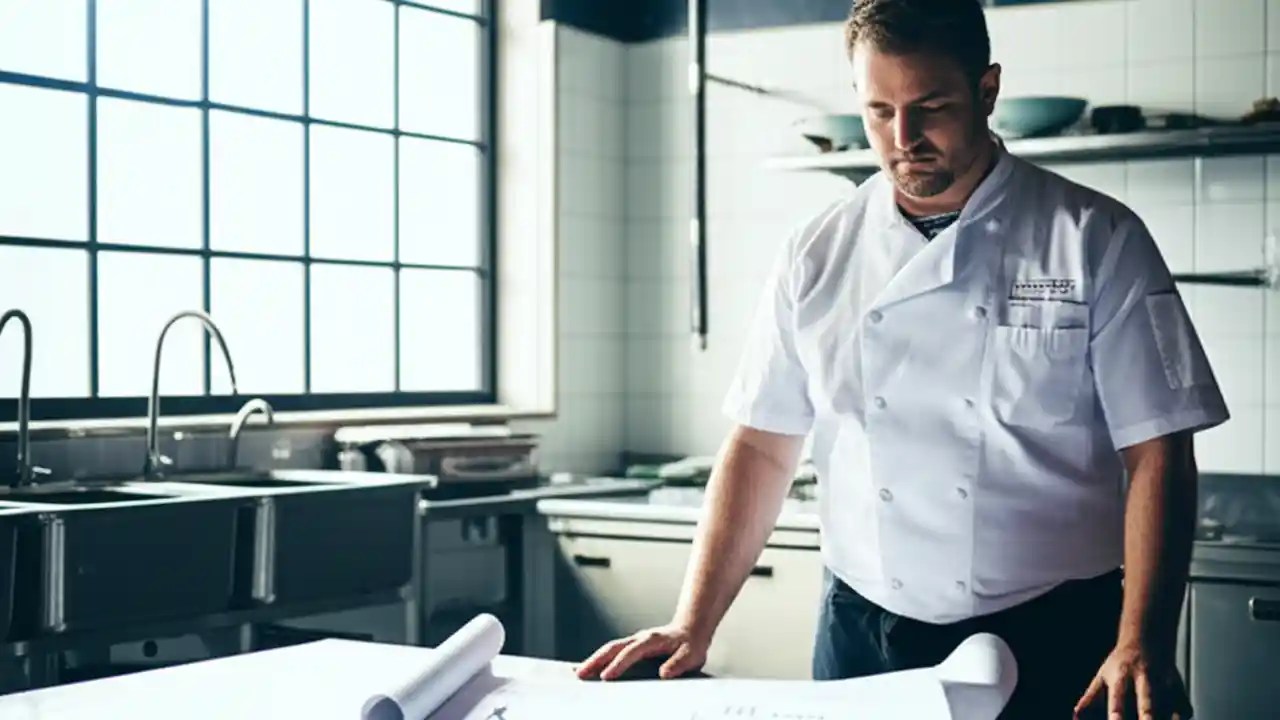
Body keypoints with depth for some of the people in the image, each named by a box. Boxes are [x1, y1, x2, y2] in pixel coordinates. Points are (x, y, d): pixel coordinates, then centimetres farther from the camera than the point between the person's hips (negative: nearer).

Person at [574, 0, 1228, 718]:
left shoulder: (1097, 241, -6)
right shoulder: (820, 255, 2)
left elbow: (1157, 453, -8)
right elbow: (763, 448, 4)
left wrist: (1142, 647, -19)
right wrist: (692, 628, -3)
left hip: (1051, 643, -2)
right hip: (862, 638, 3)